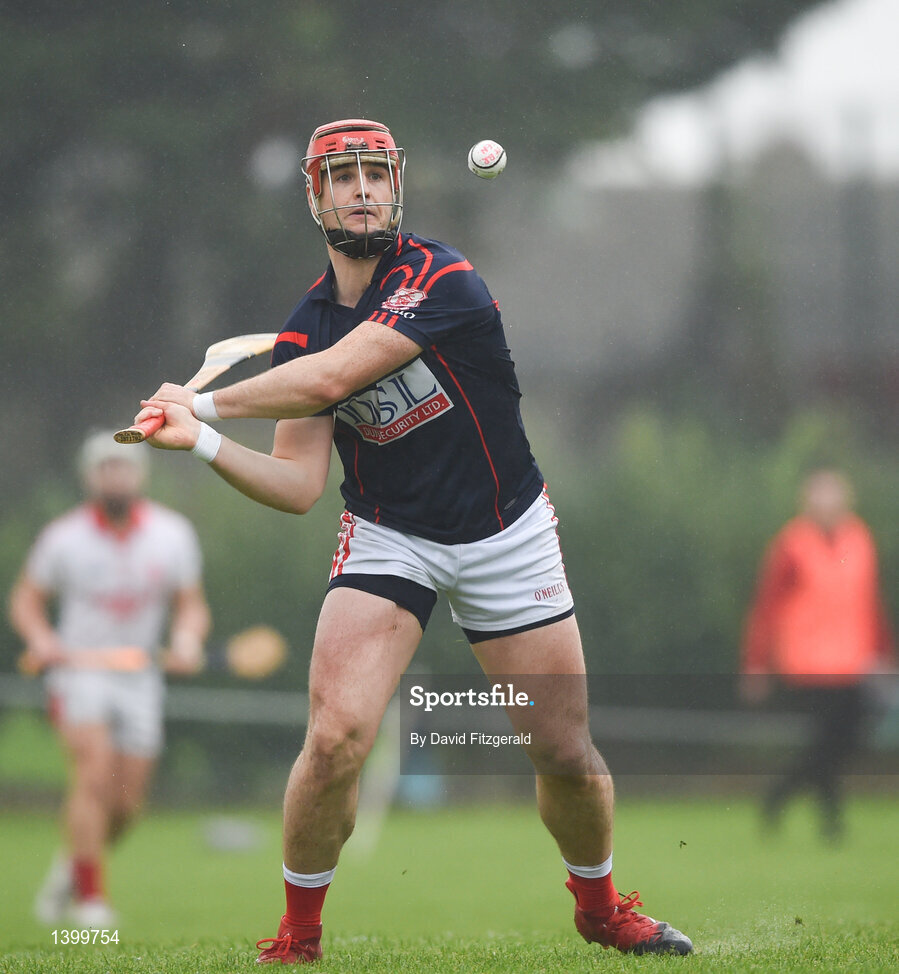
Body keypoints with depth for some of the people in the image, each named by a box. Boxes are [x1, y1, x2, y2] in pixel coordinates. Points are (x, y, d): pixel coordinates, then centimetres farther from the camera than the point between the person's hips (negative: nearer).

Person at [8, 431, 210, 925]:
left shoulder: (172, 534, 0)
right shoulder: (63, 537, -7)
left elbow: (192, 605, 6)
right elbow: (26, 598, 3)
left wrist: (188, 639, -15)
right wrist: (40, 638, -17)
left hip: (140, 674, 3)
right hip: (78, 669, -3)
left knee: (126, 803, 2)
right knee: (95, 772, -25)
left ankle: (71, 865, 31)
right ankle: (89, 895, -21)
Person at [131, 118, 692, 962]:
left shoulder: (438, 278, -18)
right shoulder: (305, 328, -2)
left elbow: (330, 378, -27)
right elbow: (298, 484, -6)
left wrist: (206, 403, -16)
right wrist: (202, 443, -22)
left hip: (505, 536, -2)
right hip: (387, 537, 2)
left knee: (568, 756, 1)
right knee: (336, 737, -18)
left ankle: (600, 907, 30)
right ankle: (297, 937, 0)